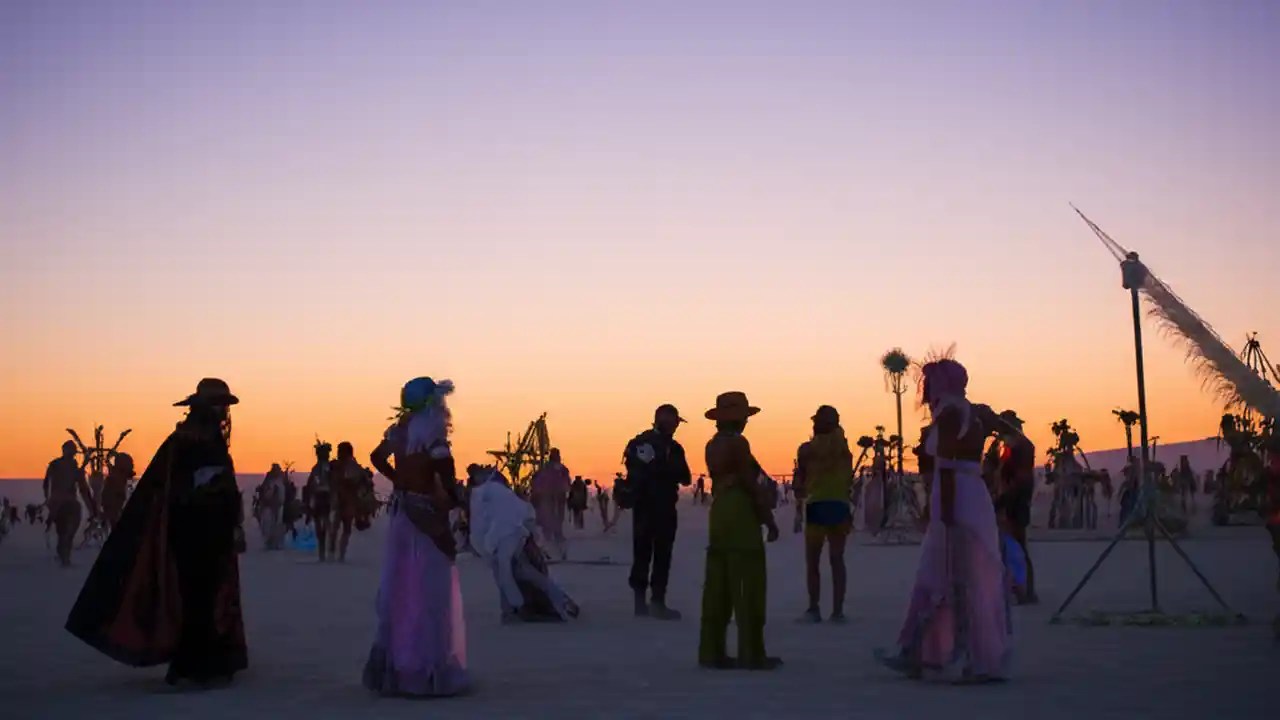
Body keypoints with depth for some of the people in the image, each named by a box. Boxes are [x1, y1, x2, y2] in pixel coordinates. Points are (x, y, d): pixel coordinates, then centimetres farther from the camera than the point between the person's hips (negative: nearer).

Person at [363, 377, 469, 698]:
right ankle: (426, 670, 2)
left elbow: (378, 458, 24)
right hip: (426, 513, -8)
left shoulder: (399, 430, 8)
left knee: (400, 587, 13)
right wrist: (451, 496, -10)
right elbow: (444, 465, -29)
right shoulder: (430, 431, -16)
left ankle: (394, 666, 21)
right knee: (427, 591, -2)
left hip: (403, 511, 8)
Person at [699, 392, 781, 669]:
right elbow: (752, 484, -14)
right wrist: (769, 519, -9)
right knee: (748, 586, -4)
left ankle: (711, 652, 10)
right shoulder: (737, 443, -12)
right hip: (741, 514, -8)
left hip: (719, 513, 8)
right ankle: (752, 654, -2)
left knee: (718, 586, 8)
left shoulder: (713, 444, 13)